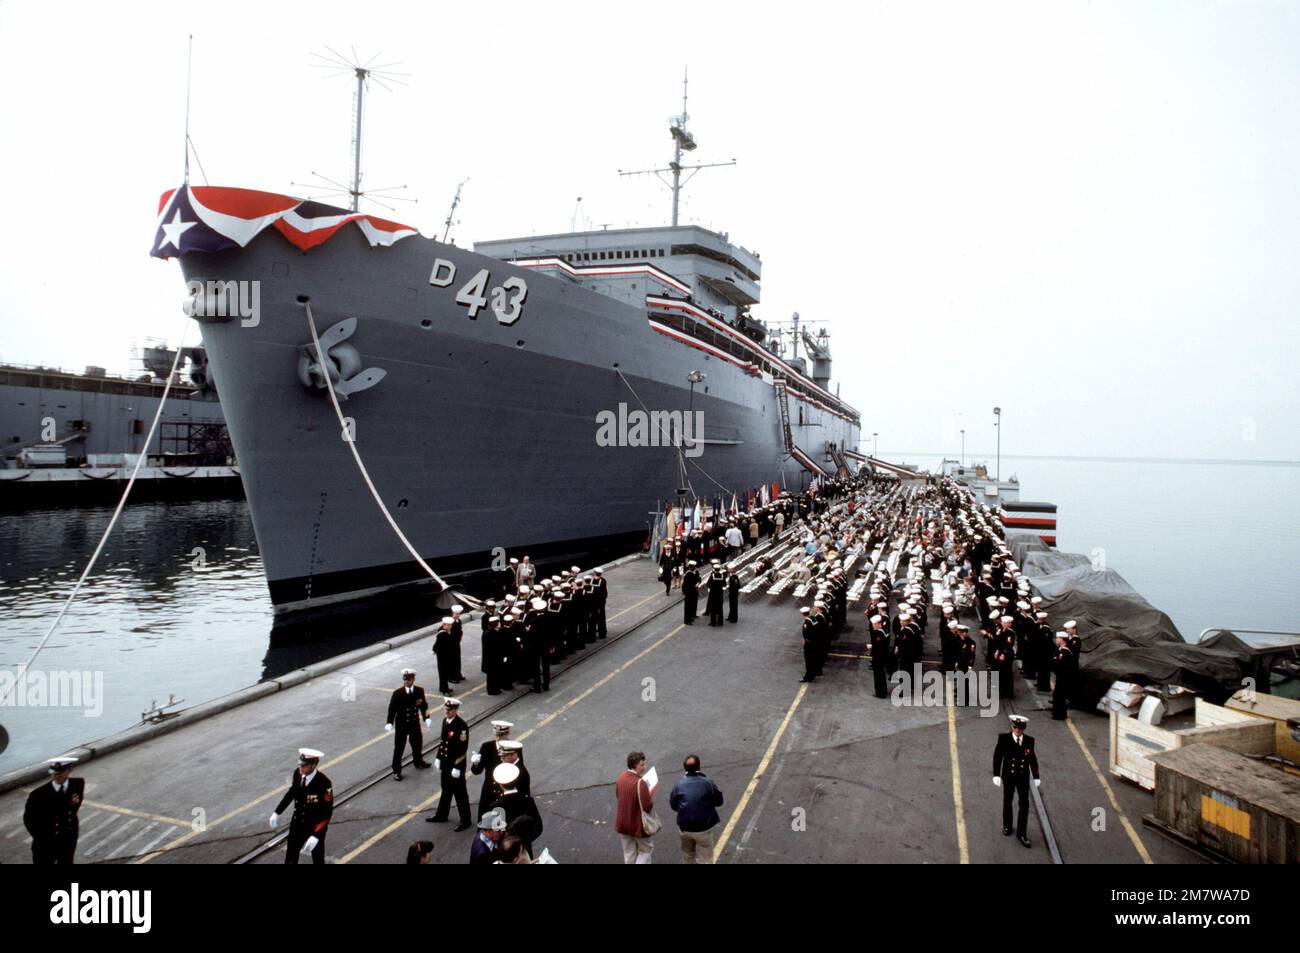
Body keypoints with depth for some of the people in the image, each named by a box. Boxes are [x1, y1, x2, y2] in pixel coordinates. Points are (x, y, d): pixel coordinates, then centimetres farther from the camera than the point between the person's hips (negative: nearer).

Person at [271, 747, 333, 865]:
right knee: (290, 859, 18)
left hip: (316, 828, -5)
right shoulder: (297, 774, -13)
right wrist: (277, 813, 9)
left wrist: (316, 836, -30)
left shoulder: (324, 783, -30)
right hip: (297, 824, 5)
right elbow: (291, 793, 7)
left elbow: (327, 813, -25)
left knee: (317, 859, 16)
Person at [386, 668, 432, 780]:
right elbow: (392, 709, -13)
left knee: (417, 743, 22)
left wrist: (426, 718, -7)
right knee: (399, 748, 3)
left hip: (415, 723, 4)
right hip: (401, 725, -4)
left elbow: (423, 705, 1)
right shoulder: (397, 693, -17)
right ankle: (396, 771, 17)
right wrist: (389, 723, -21)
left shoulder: (419, 691, -9)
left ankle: (418, 761, 48)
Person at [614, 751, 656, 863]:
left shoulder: (621, 778, -4)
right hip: (638, 825, -6)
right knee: (645, 850, 14)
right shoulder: (640, 783, -27)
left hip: (622, 824, 6)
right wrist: (650, 795, -6)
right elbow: (648, 807, -25)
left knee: (629, 854, 20)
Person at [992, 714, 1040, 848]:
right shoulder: (1004, 738, -16)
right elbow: (997, 757, -12)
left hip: (1023, 777, 1)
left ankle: (1022, 833, 12)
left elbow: (1032, 759, 2)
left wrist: (1036, 777, 6)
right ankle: (1007, 826, 37)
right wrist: (996, 775, -16)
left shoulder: (1029, 740, -9)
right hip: (1008, 777, -1)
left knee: (1024, 805, 0)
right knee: (1007, 802, 16)